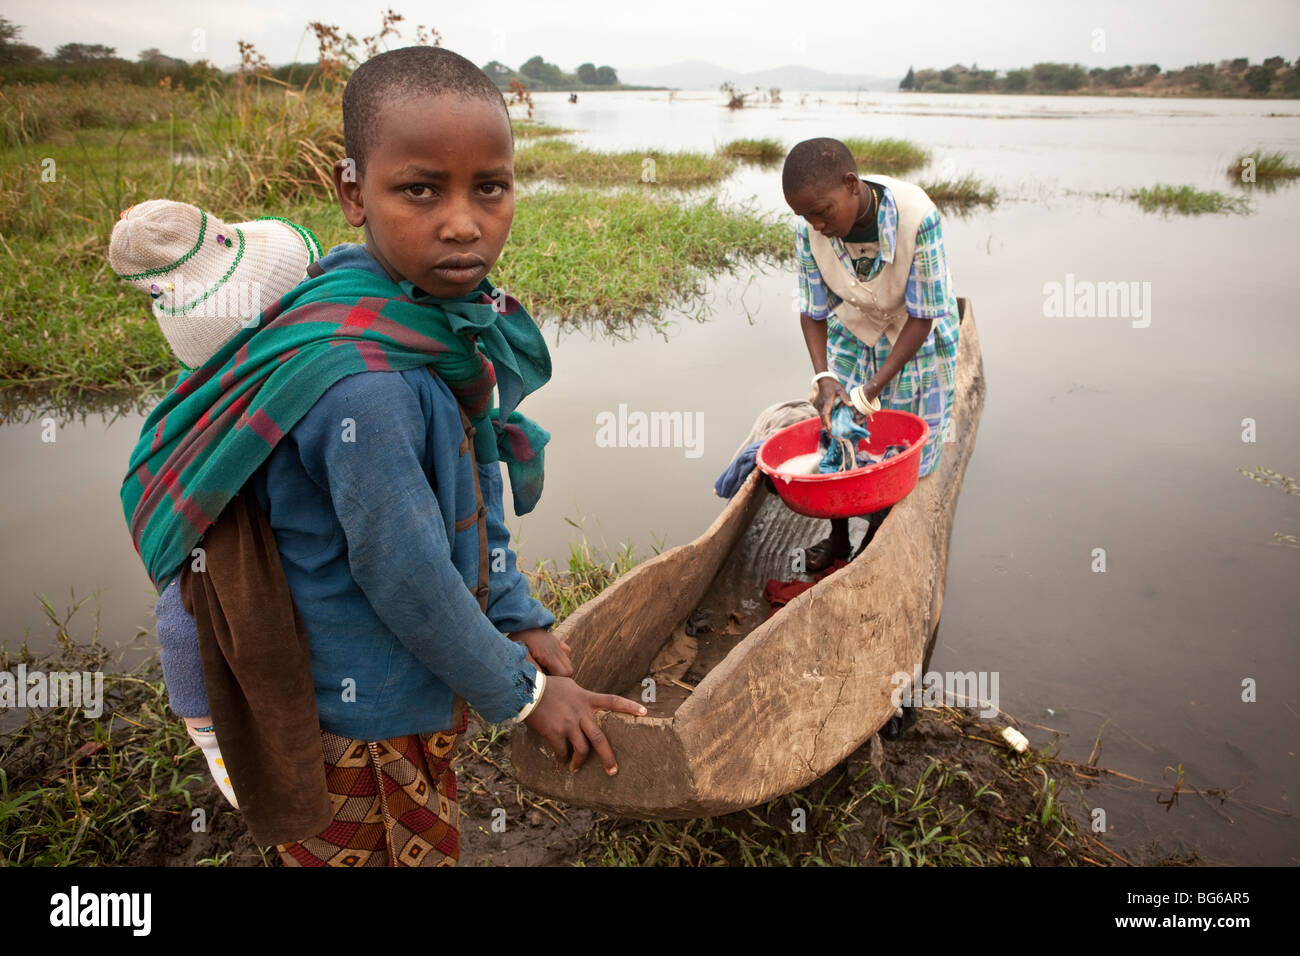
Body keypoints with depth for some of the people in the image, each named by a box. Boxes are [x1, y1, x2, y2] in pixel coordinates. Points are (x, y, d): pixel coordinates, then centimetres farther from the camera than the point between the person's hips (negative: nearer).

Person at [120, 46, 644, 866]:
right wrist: (521, 693, -12)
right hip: (363, 725, -7)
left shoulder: (450, 319, -7)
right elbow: (404, 579, -26)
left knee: (429, 842, 28)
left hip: (425, 684, 7)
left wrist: (520, 623, 5)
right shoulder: (363, 386, -34)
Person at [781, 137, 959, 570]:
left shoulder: (917, 216, -34)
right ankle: (838, 537, 27)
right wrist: (822, 377, -26)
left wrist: (875, 387, -30)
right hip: (852, 330, 3)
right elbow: (813, 311, -11)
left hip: (915, 338, -3)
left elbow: (923, 314, -26)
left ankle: (875, 538, 27)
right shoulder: (809, 229, -23)